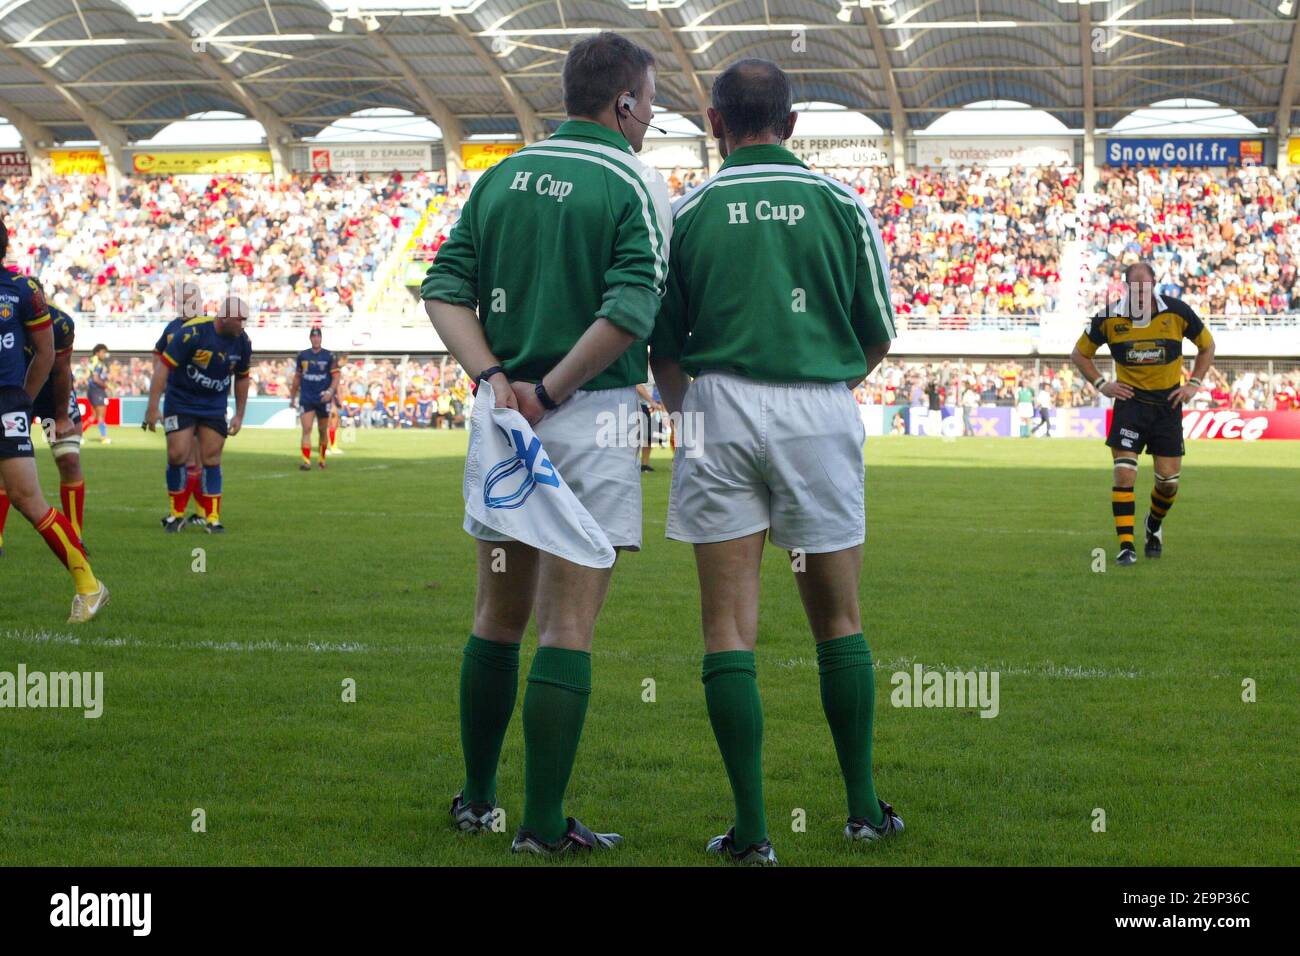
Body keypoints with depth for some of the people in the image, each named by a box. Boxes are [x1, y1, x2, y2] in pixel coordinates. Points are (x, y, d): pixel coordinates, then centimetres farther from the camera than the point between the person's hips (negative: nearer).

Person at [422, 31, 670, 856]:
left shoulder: (503, 176, 10)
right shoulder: (636, 185, -7)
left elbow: (444, 290, 3)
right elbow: (630, 311, -20)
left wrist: (495, 378, -7)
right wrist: (552, 391, -13)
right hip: (590, 421, -6)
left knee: (499, 614, 17)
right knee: (569, 629, -2)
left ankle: (479, 800, 26)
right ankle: (543, 827, 0)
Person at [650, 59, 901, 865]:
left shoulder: (688, 212, 2)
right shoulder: (842, 205, 4)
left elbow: (663, 349, 5)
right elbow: (879, 336, 8)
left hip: (722, 410, -1)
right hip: (820, 414, 1)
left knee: (731, 624, 2)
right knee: (839, 619, 13)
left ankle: (753, 829, -1)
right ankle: (863, 807, 20)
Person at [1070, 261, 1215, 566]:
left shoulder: (1177, 312, -7)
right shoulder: (1108, 317, -8)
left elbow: (1207, 346, 10)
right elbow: (1079, 354, 8)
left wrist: (1194, 384, 2)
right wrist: (1101, 384, -2)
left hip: (1167, 403, 1)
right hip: (1130, 400, -1)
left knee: (1169, 480, 2)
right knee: (1124, 474, -13)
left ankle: (1154, 526, 34)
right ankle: (1126, 546, -7)